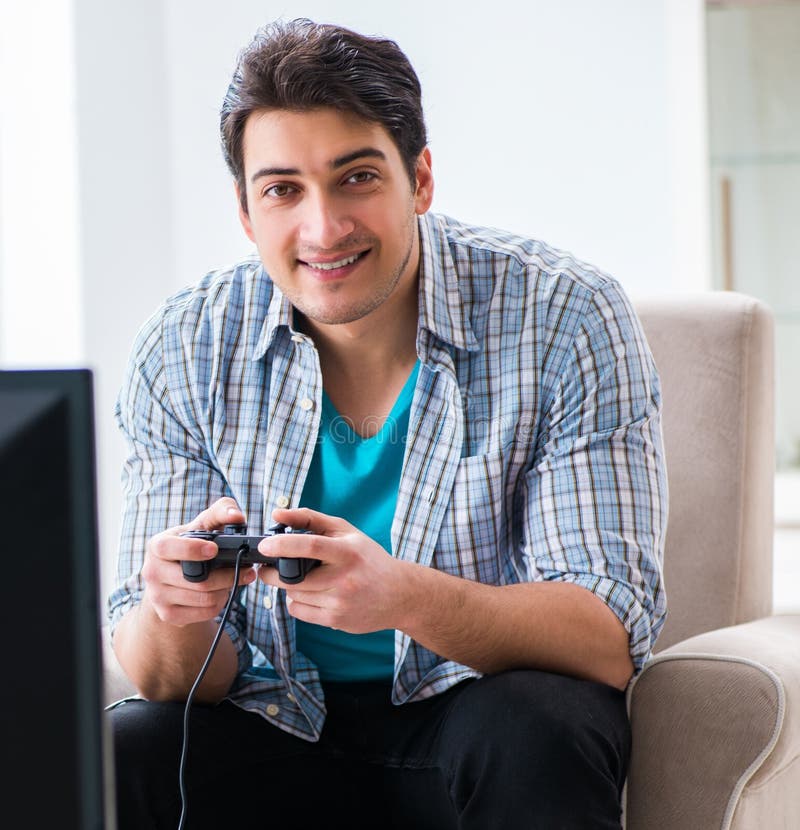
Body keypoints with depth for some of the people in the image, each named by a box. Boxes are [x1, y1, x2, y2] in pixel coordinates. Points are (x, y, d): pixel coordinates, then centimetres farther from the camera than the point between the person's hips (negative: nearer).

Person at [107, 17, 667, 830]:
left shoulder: (565, 321, -12)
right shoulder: (182, 356, -4)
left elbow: (610, 639, -17)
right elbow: (174, 680, -4)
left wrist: (403, 596, -36)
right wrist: (174, 617, -29)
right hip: (278, 727, 1)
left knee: (534, 737, -34)